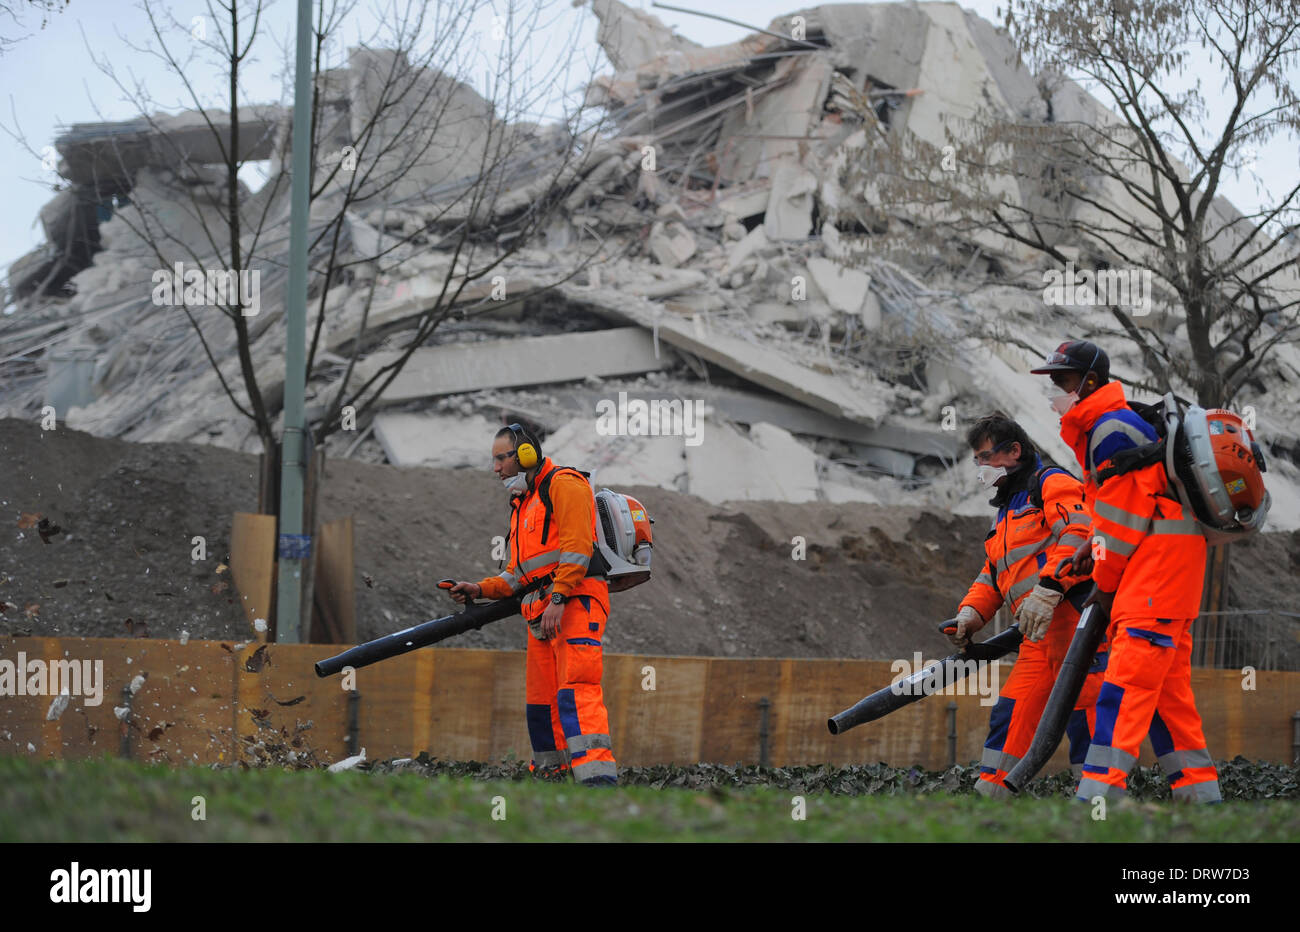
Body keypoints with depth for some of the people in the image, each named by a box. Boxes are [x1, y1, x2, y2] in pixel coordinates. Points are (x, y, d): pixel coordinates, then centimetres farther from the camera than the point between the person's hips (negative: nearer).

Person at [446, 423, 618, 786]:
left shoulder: (563, 485, -3)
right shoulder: (522, 504, 27)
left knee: (576, 691, -22)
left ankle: (598, 774, -32)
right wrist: (481, 589, 12)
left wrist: (558, 599, -22)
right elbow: (519, 573, 28)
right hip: (542, 616, 10)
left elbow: (576, 545, -15)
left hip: (575, 603, -10)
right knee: (540, 699, 8)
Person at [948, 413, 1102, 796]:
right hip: (1041, 634, 9)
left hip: (1074, 613, -9)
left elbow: (1079, 535, -15)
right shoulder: (1006, 511, 31)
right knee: (1011, 714, 4)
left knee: (1081, 711, -13)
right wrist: (972, 611, 12)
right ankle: (988, 795, 4)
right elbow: (994, 574, 31)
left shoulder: (1052, 484, 1)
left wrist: (1047, 589, -26)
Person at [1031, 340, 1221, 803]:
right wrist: (1094, 544, 9)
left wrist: (1105, 582, -6)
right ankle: (1198, 789, 14)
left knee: (1128, 677, -17)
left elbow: (1123, 516, -14)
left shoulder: (1111, 430, -14)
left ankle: (1102, 788, -24)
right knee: (1166, 682, 11)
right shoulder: (1094, 427, 18)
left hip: (1162, 554, -11)